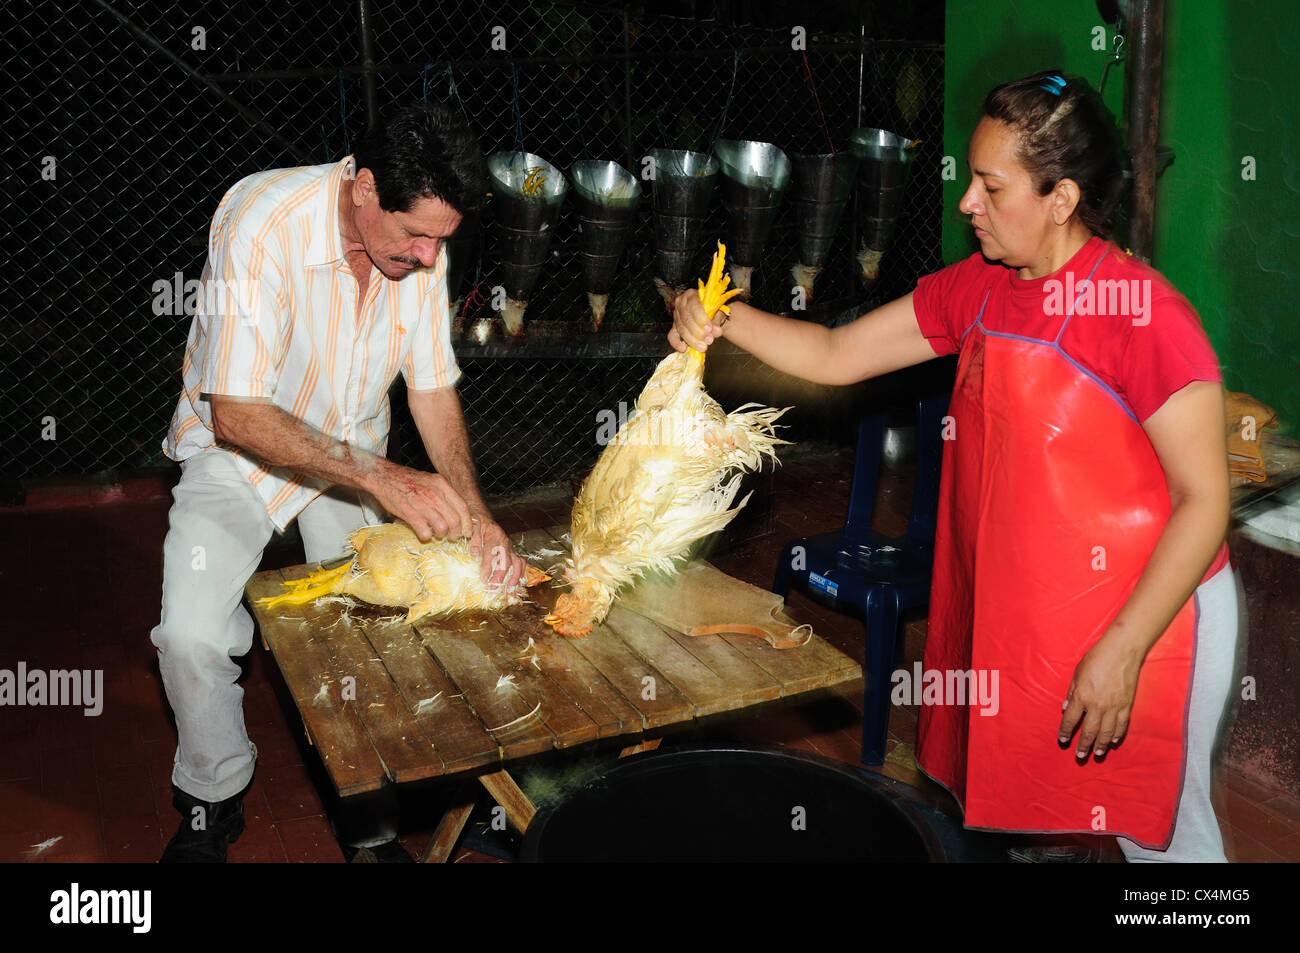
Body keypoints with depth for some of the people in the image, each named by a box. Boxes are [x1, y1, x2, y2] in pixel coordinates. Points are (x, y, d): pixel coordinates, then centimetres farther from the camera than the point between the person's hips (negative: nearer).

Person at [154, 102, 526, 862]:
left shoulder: (421, 243, -15)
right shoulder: (263, 221, -30)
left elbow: (434, 388, -7)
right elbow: (236, 414, -31)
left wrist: (475, 514, -18)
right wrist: (381, 478, -39)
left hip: (353, 449, 4)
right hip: (237, 449, -3)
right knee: (193, 636, -18)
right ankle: (213, 802, 9)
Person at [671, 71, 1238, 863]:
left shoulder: (1144, 310, -19)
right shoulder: (977, 291, 3)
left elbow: (1205, 499, -18)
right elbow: (834, 356, 6)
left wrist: (1122, 649, -21)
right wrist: (726, 319, -9)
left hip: (1147, 614, -7)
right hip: (1016, 617, 7)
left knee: (1155, 829, 11)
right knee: (1010, 810, 20)